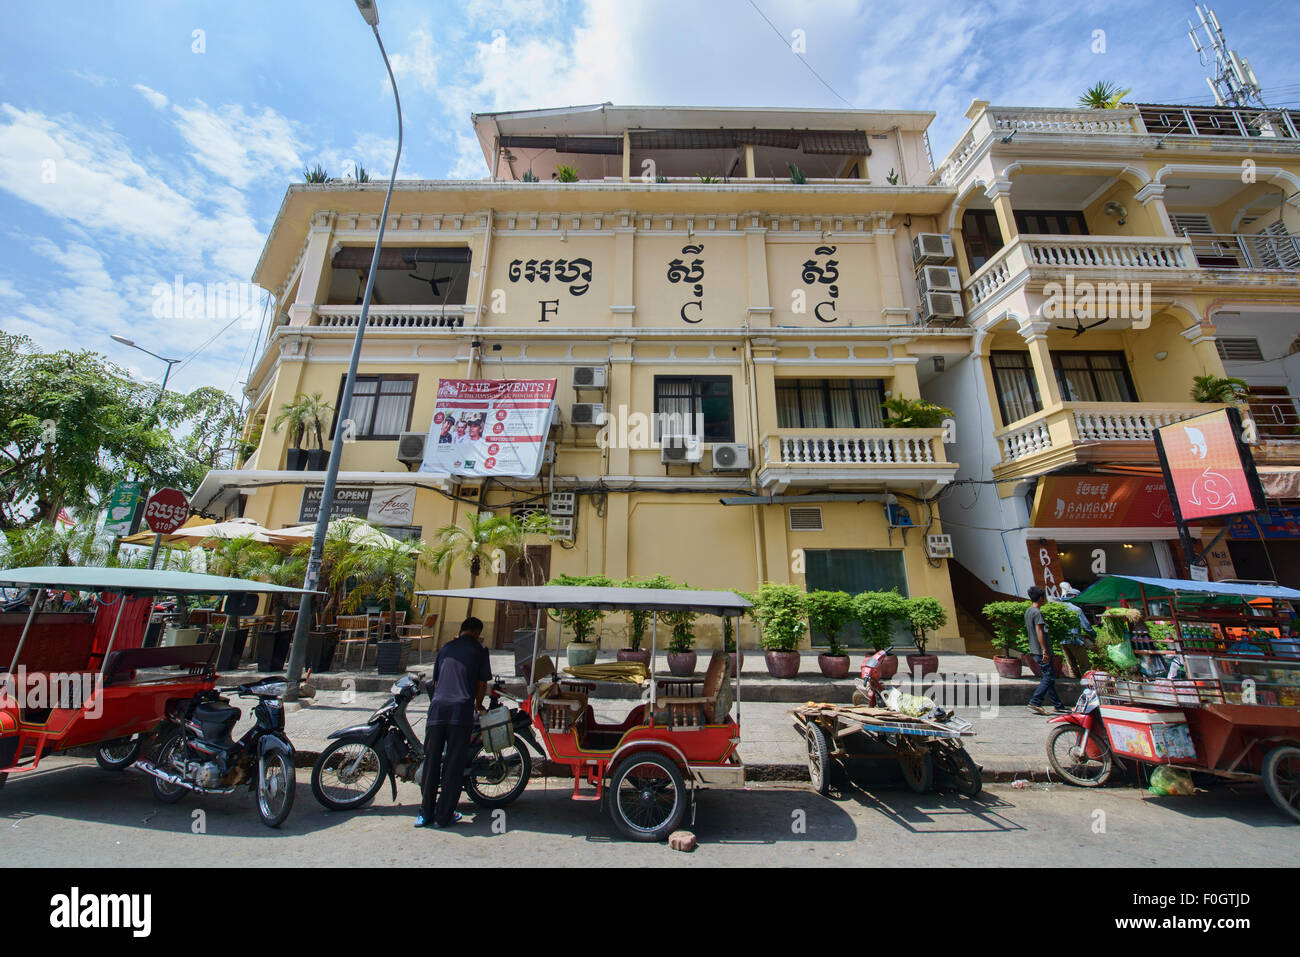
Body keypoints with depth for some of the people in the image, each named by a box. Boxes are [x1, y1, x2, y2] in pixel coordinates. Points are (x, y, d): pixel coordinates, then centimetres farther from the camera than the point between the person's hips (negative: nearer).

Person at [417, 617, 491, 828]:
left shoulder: (446, 648, 18)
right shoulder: (478, 650, 6)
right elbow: (482, 684, 8)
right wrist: (478, 705, 26)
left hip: (437, 707, 4)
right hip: (461, 710, -4)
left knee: (431, 761, 13)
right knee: (454, 765, 6)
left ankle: (426, 813, 21)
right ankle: (444, 816, 13)